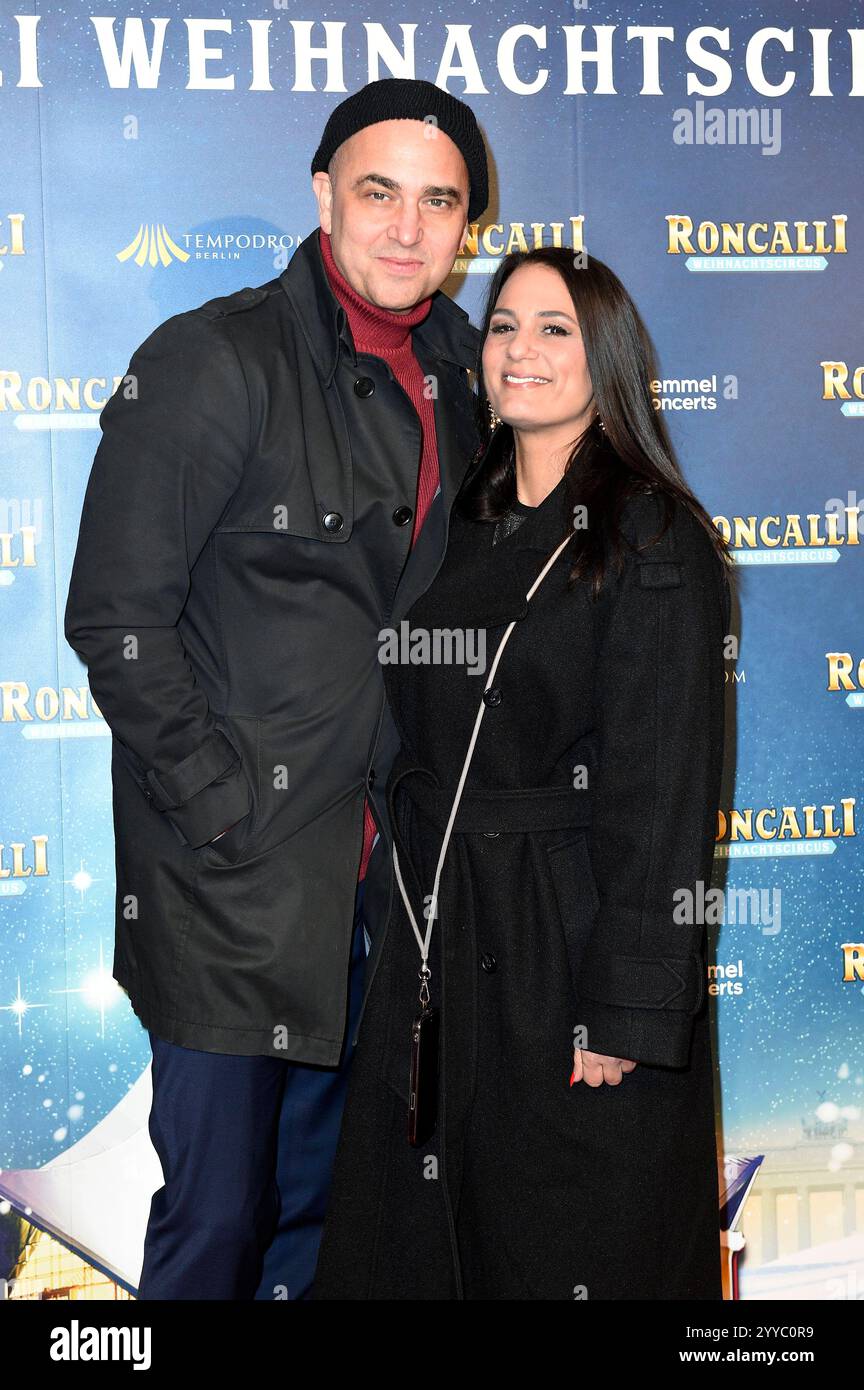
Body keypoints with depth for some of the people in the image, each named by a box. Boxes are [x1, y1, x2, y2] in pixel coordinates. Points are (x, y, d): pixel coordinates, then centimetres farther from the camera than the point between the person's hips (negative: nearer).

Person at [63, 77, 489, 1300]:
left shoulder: (454, 370, 7)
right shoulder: (213, 361, -13)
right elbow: (114, 619, -14)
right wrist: (224, 807, -15)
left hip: (379, 864, 6)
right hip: (234, 871, -6)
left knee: (320, 1191, 20)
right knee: (218, 1209, 5)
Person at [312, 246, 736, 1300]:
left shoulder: (653, 541, -11)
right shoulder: (468, 523, 10)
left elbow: (664, 791, -15)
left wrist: (628, 1014, -18)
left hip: (571, 937, -6)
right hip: (439, 934, 7)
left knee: (574, 1250, 7)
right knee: (421, 1234, 15)